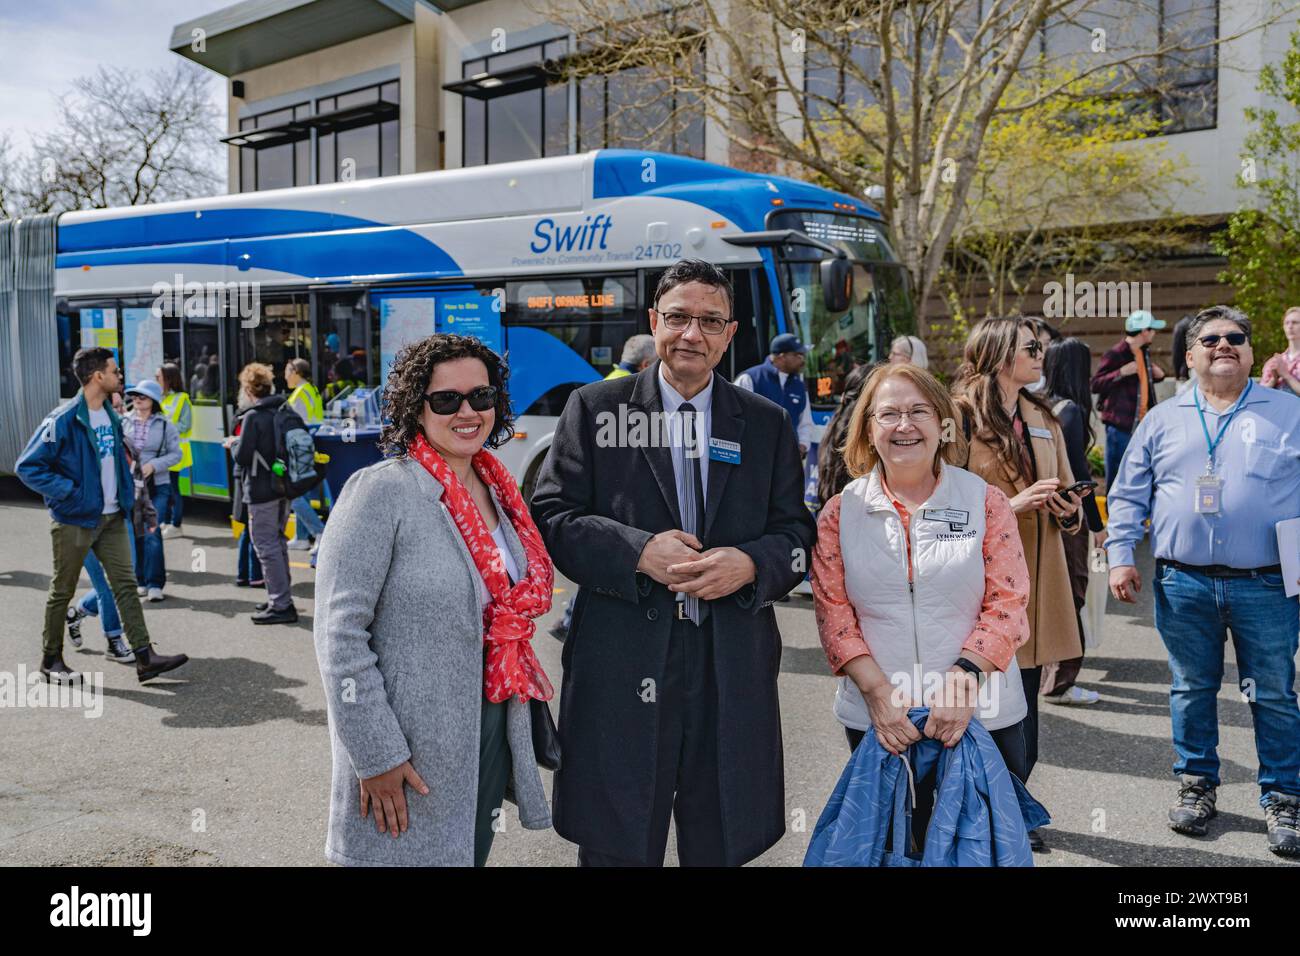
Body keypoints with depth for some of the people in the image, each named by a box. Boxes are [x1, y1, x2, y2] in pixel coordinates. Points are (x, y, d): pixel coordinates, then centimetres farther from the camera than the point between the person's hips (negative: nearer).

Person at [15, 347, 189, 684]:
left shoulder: (111, 416, 8)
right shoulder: (63, 421, -16)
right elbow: (27, 466, -15)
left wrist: (128, 492, 14)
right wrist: (67, 492, -18)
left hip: (111, 518, 6)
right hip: (75, 520, -6)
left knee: (126, 584, 1)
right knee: (62, 591, 8)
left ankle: (145, 657, 0)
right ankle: (51, 661, 24)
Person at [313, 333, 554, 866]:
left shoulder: (499, 492, 4)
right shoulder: (382, 491, -16)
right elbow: (339, 635, -18)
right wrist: (376, 757, -18)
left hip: (492, 737, 6)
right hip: (411, 760, -6)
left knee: (473, 852, 20)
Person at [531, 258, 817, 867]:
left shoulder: (768, 424, 10)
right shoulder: (595, 407, 4)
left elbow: (797, 535, 8)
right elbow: (550, 518, -2)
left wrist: (751, 565, -13)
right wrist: (637, 552, -16)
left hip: (734, 672, 2)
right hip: (621, 670, -2)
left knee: (720, 848, 15)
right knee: (616, 849, 10)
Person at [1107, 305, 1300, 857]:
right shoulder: (1163, 420, 9)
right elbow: (1128, 495, 10)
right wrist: (1121, 556, 0)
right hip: (1183, 586, 1)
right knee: (1192, 690, 12)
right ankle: (1197, 785, 28)